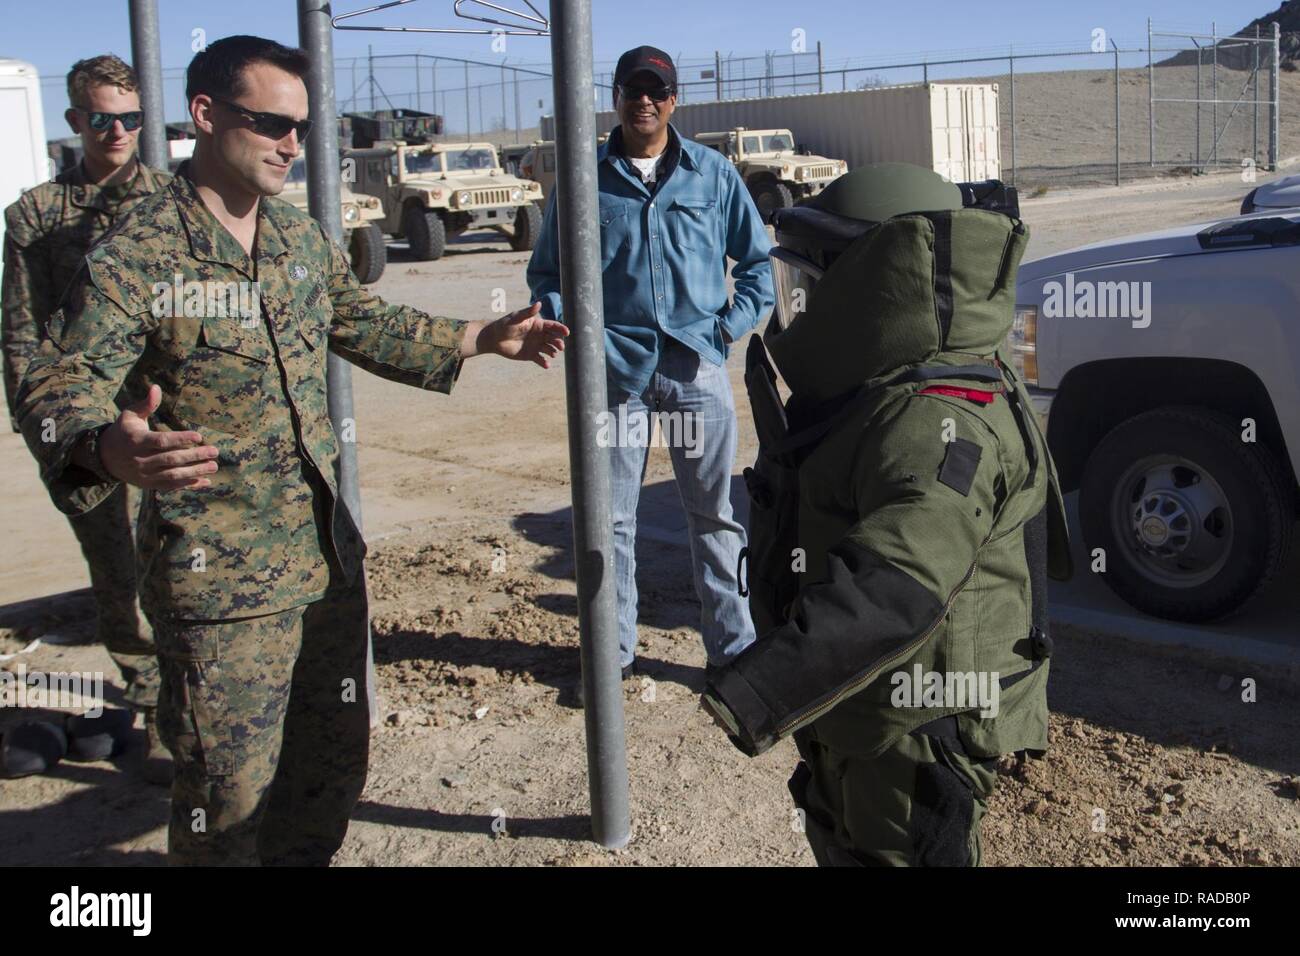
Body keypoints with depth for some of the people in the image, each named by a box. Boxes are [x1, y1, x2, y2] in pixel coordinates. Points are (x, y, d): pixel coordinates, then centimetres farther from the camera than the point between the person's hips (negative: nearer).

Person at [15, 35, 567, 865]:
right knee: (233, 786, 3)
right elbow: (61, 383, -22)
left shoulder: (304, 240, 8)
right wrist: (106, 448, -44)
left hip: (328, 550, 7)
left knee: (335, 755, 19)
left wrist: (480, 339, 18)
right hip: (218, 577, -7)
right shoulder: (138, 254, -15)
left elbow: (363, 324, 23)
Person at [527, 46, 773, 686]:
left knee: (714, 513, 8)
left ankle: (732, 645, 18)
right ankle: (613, 652, 16)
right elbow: (546, 272, 13)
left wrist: (733, 323, 1)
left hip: (696, 366, 0)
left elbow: (758, 258, 14)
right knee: (610, 518, 5)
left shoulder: (712, 174, 6)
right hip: (615, 369, 0)